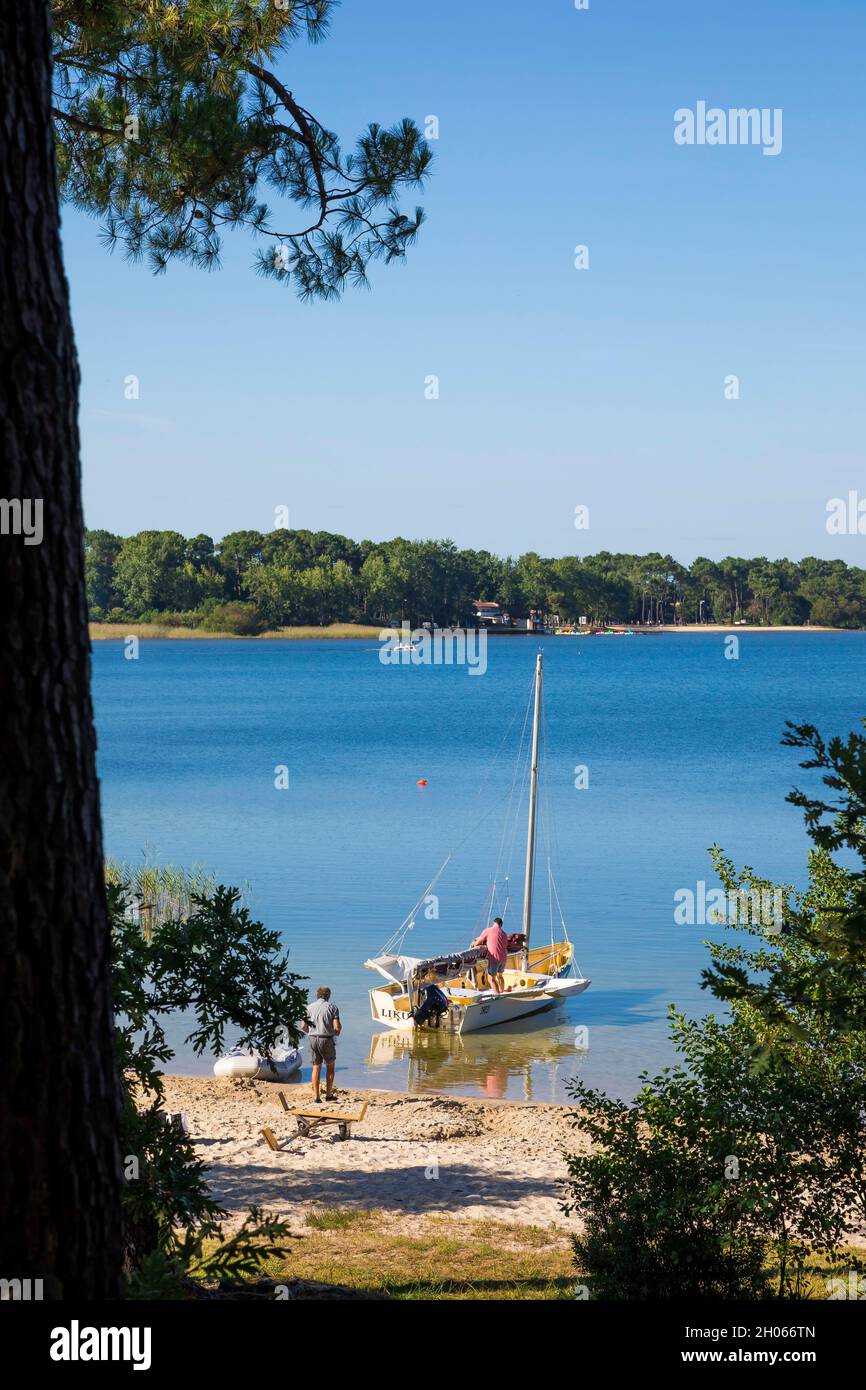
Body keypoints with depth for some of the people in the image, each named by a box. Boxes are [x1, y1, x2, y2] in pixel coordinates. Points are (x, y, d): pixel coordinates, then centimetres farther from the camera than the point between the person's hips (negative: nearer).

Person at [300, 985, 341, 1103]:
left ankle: (316, 1096, 3)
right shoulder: (332, 1007, -4)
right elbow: (337, 1027, -10)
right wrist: (337, 1032, 13)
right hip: (327, 1039, -2)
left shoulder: (310, 1007, 5)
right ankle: (329, 1094, 17)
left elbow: (303, 1026, 4)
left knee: (316, 1067, 8)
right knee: (330, 1066, 15)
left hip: (313, 1039, 2)